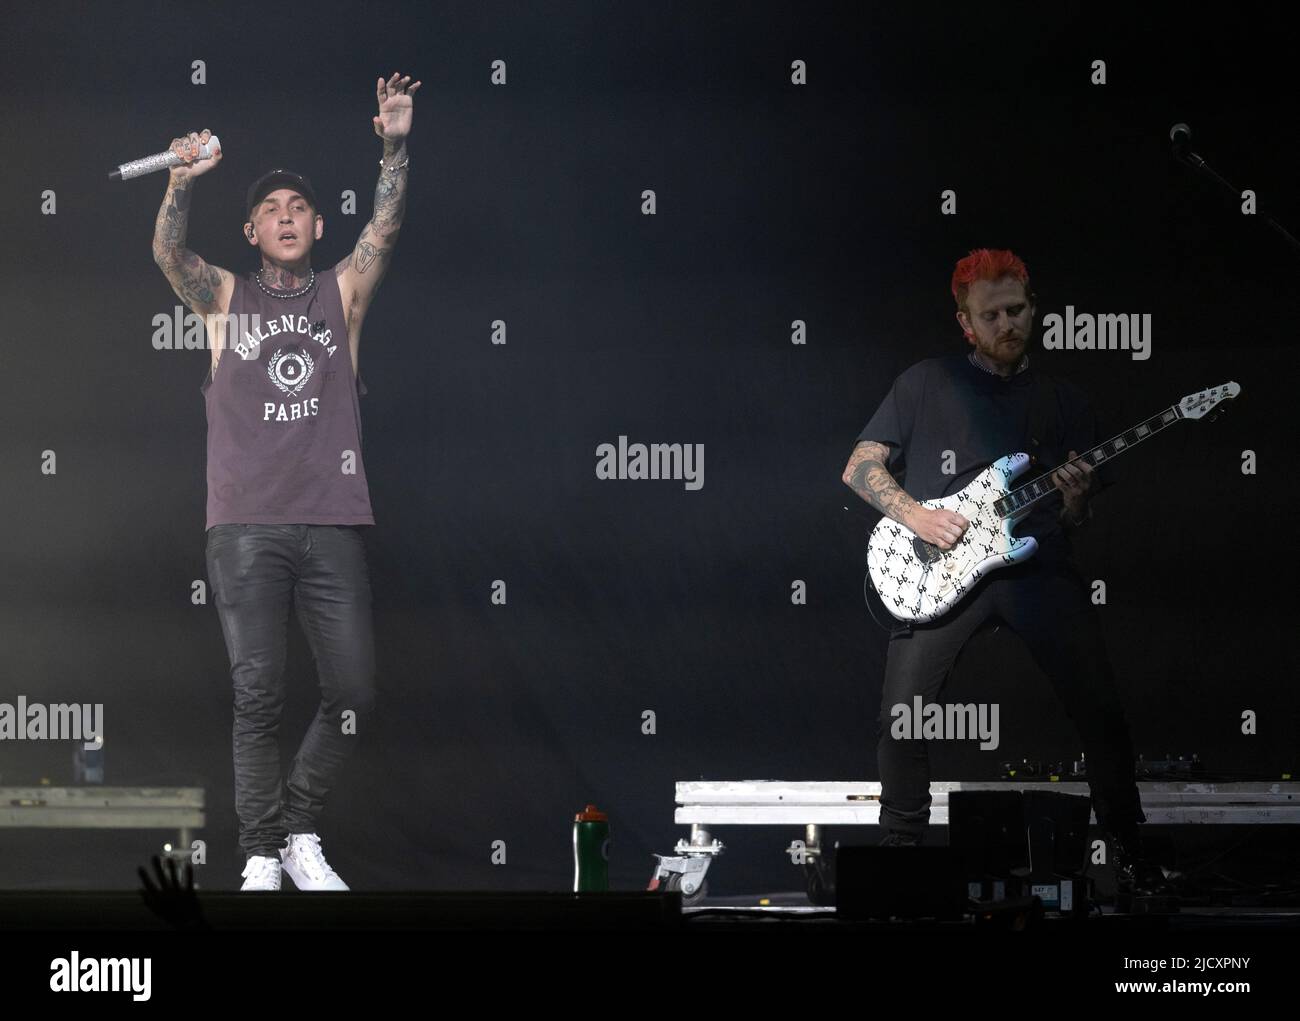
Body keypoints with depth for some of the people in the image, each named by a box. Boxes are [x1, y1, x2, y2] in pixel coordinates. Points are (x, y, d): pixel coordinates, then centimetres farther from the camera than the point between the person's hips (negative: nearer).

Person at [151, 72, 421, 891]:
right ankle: (262, 857, -2)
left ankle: (302, 833, 15)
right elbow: (169, 253, -6)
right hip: (247, 525, -1)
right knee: (259, 694, -9)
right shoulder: (224, 298, 11)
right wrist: (184, 180, -24)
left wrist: (397, 148, -15)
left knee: (353, 693, -4)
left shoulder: (343, 295, 13)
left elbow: (385, 231, -1)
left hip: (333, 524, 1)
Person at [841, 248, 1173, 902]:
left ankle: (1130, 857, 4)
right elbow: (859, 466, 6)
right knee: (900, 715, -13)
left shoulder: (1064, 402, 16)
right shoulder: (927, 384, 9)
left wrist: (1076, 501, -7)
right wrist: (915, 517, -10)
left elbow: (1078, 520, 17)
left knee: (1101, 708, -10)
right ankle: (901, 847, 7)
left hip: (1037, 568, 2)